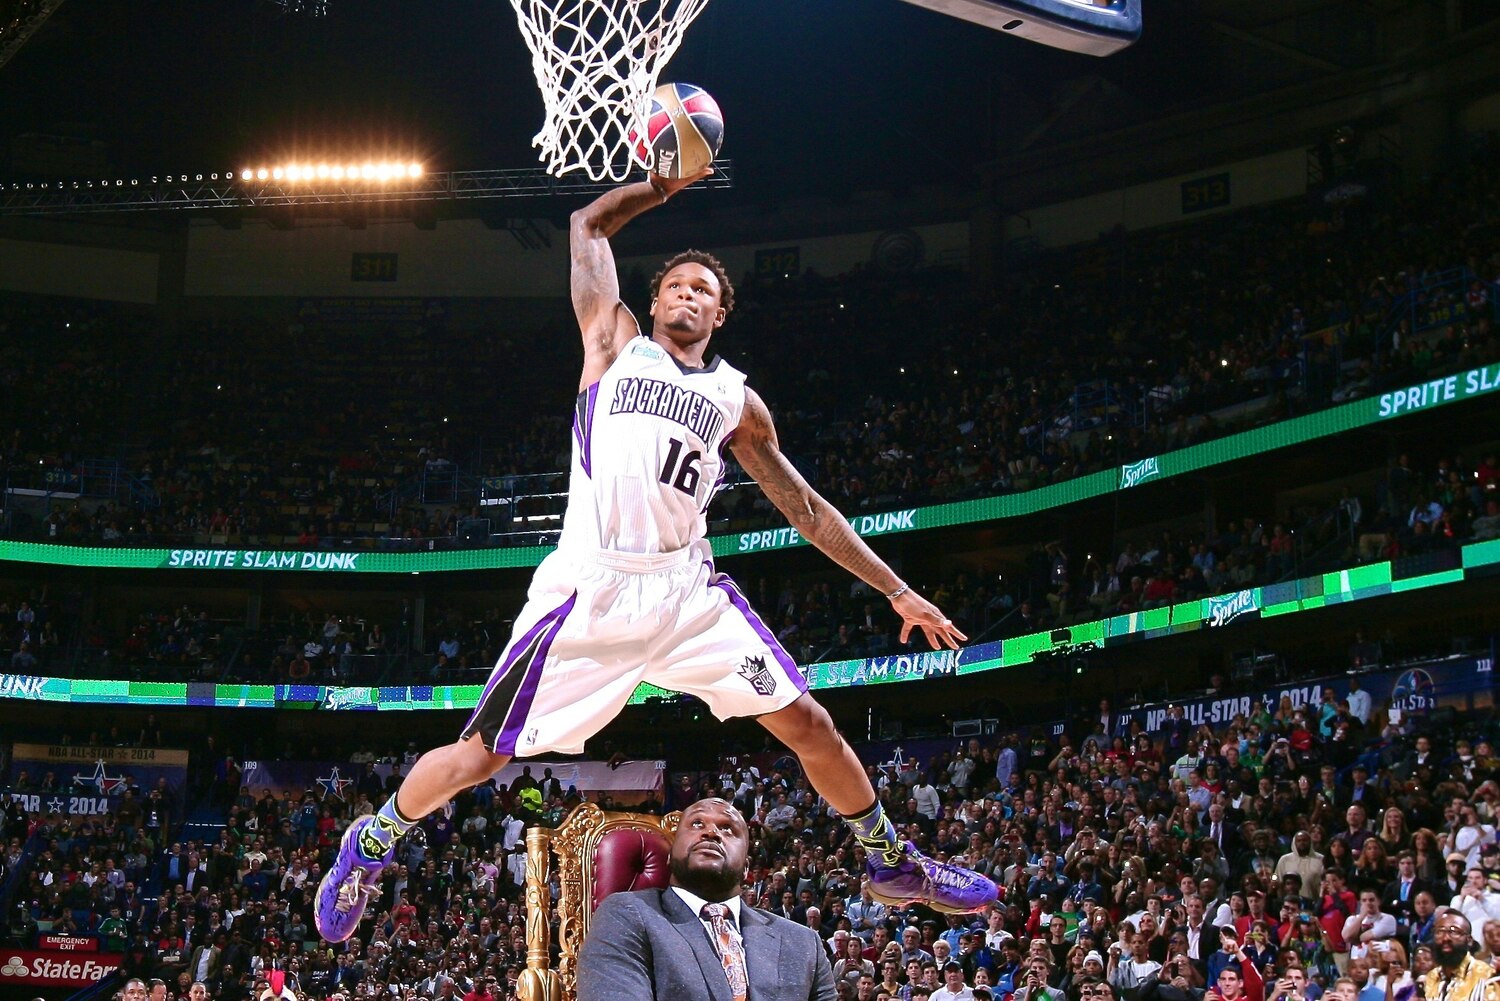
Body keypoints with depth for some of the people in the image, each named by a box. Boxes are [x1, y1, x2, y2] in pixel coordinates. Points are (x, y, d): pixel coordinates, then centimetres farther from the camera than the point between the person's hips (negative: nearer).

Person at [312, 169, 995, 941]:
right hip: (592, 588, -3)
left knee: (809, 725, -1)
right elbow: (589, 225, 13)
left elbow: (805, 508, 18)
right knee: (481, 755, -2)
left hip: (687, 590, 3)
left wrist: (897, 592, 16)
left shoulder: (736, 399, 16)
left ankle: (891, 863, 19)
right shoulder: (615, 344, 11)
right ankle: (372, 843, 23)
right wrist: (666, 184, 13)